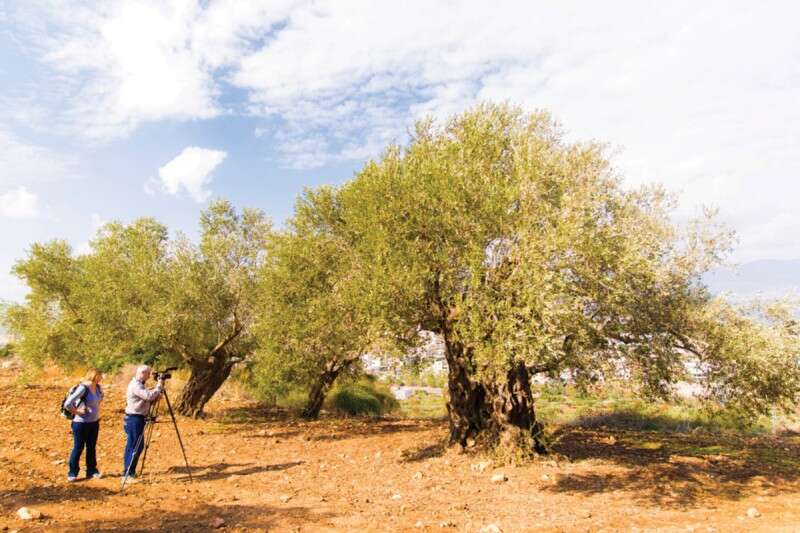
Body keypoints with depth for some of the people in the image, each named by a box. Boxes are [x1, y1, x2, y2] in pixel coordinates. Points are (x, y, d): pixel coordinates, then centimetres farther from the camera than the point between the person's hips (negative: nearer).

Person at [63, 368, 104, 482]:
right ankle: (72, 473, 18)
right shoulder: (83, 388, -22)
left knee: (92, 447, 14)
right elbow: (67, 404, -28)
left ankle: (92, 471, 24)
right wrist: (77, 412, -16)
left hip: (94, 422, 7)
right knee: (78, 448, 4)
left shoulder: (98, 387, 1)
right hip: (81, 423, -7)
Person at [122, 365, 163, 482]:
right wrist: (159, 386, -16)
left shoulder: (138, 384, 14)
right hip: (134, 419, -10)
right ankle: (127, 474, -3)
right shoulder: (135, 385, -18)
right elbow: (149, 396, -28)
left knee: (131, 446, 15)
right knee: (136, 446, -7)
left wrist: (157, 395, 0)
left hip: (136, 418, 10)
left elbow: (147, 398, 17)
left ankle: (127, 472, 22)